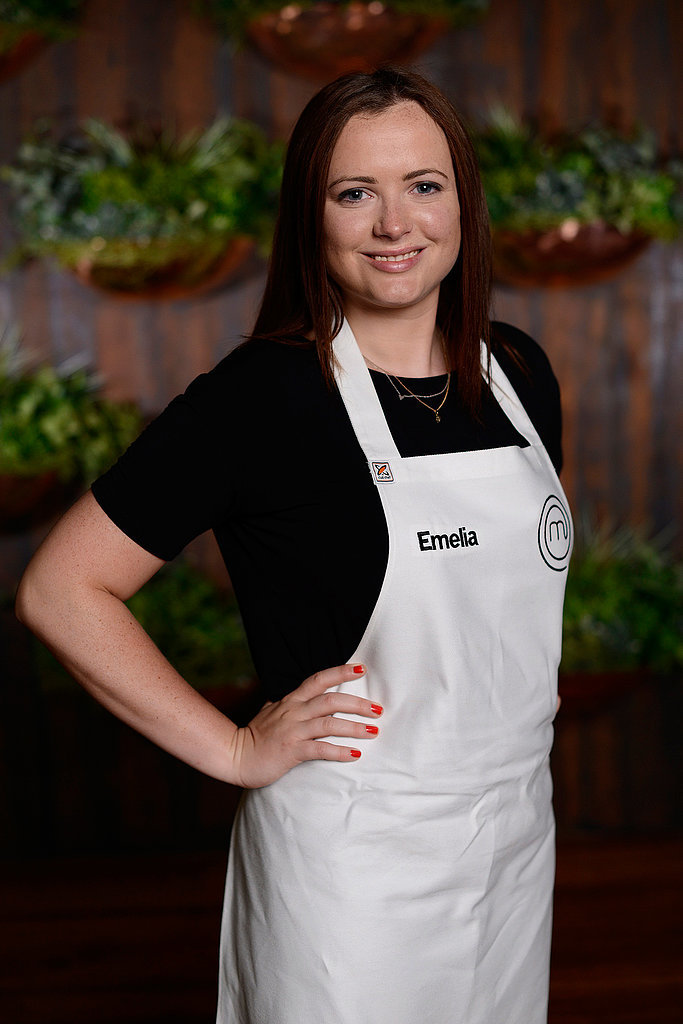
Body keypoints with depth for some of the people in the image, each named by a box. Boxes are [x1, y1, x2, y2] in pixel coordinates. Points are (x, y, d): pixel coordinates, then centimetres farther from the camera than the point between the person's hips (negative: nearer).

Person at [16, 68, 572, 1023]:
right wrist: (238, 751, -15)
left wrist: (529, 678, 7)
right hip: (355, 858, -6)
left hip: (518, 829, 6)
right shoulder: (260, 397, -17)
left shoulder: (519, 371, 2)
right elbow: (60, 590, -16)